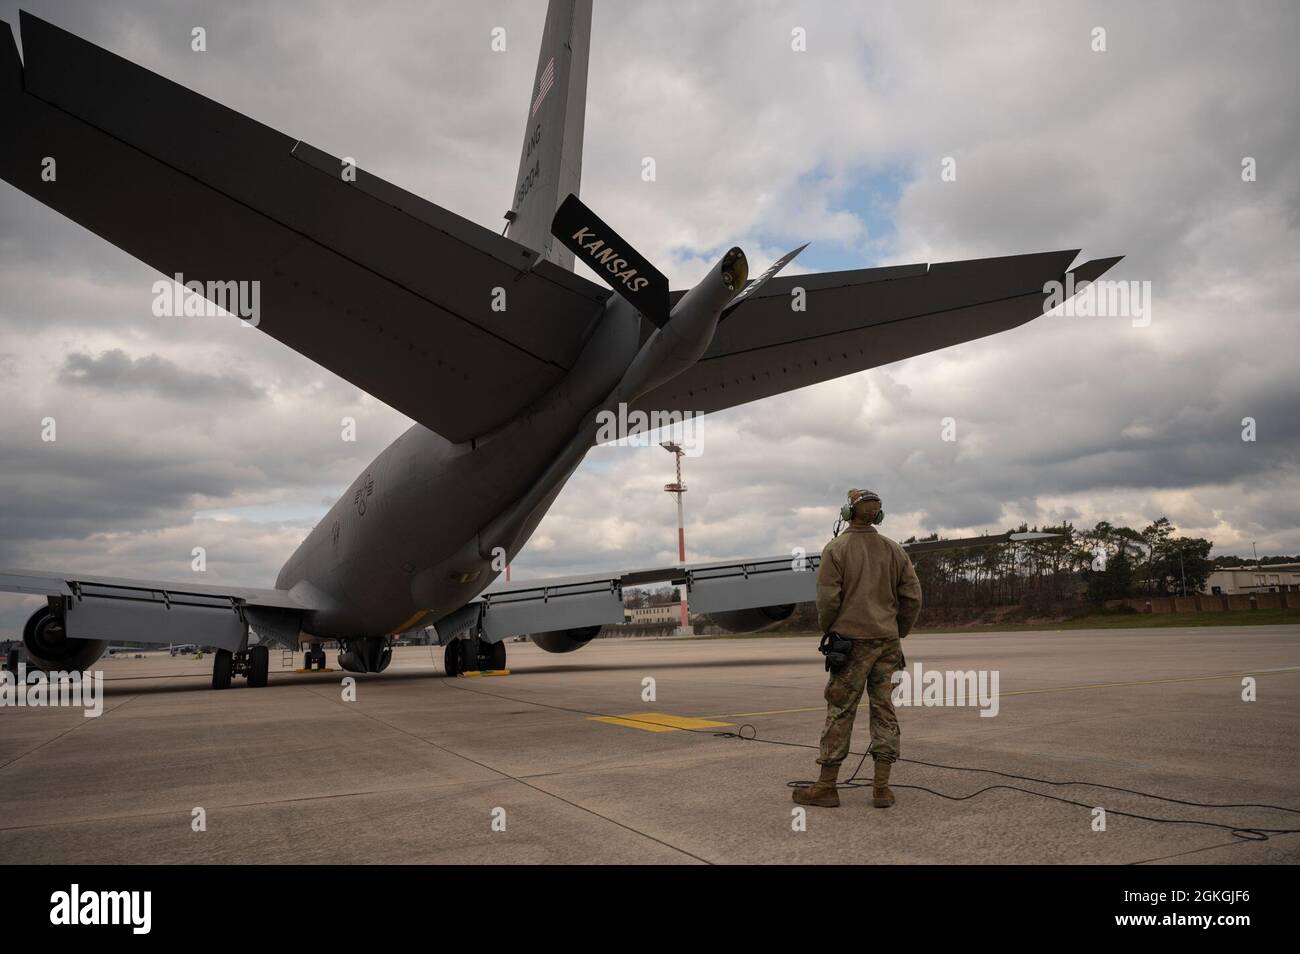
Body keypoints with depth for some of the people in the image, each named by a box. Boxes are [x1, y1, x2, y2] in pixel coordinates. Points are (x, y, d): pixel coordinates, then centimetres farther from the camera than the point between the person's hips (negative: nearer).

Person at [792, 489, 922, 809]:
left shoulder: (836, 549, -6)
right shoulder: (894, 550, 7)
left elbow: (828, 598, -12)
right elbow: (912, 596, 6)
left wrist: (827, 630, 5)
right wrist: (897, 633, 16)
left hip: (852, 641, -4)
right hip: (887, 642, 4)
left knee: (840, 712, 1)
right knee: (884, 710, 8)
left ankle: (826, 786, 6)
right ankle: (882, 787, 9)